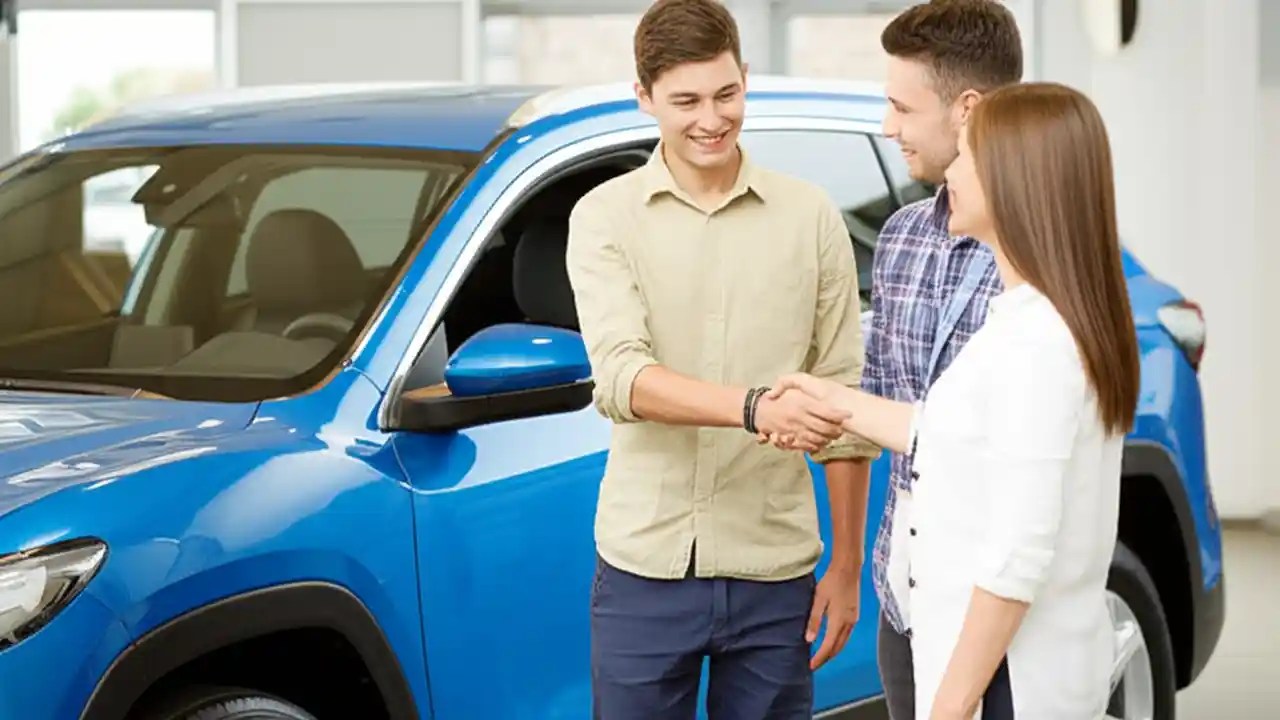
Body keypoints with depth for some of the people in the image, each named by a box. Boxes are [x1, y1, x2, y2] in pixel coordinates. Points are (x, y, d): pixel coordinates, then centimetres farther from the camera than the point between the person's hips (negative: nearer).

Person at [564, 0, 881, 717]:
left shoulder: (810, 216, 2)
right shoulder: (605, 216, 0)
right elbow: (621, 375, -15)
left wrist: (847, 565, 4)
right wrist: (756, 407, -32)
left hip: (774, 573, 1)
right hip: (645, 569, 0)